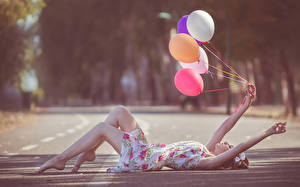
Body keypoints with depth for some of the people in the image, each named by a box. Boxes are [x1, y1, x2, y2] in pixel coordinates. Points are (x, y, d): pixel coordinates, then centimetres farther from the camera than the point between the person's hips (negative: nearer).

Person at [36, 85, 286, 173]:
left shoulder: (209, 162, -17)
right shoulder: (206, 150, 7)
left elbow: (238, 150, -29)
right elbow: (224, 127, 12)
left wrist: (266, 134, -35)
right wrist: (244, 106, 7)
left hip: (144, 159, -9)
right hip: (147, 150, 9)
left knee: (103, 127, -5)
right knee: (119, 111, 9)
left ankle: (61, 159, 8)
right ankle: (89, 151, 16)